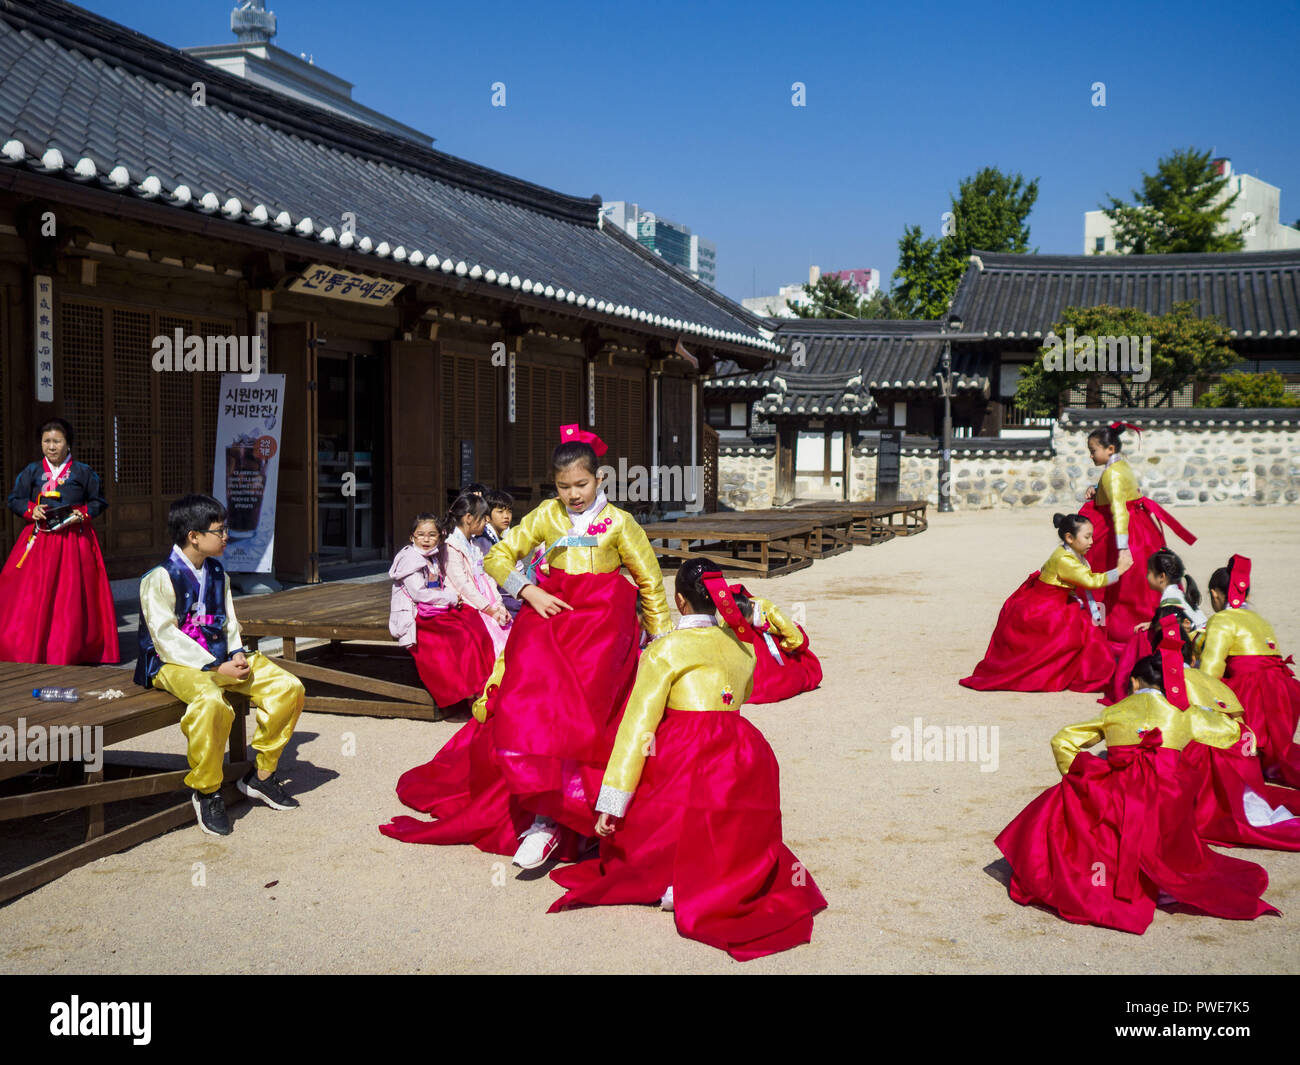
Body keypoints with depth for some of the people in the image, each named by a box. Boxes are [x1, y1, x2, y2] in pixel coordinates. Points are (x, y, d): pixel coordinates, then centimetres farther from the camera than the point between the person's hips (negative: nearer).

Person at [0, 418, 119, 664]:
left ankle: (73, 652, 8)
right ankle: (30, 652, 2)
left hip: (75, 541, -1)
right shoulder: (31, 471, 9)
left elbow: (99, 501, 10)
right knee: (32, 597, -4)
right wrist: (31, 510, -7)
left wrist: (83, 513, -8)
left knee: (73, 599, 0)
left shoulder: (83, 472, 5)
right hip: (40, 540, 1)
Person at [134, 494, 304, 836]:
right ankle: (206, 791, -18)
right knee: (212, 702, -40)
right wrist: (216, 667, -21)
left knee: (289, 687, -8)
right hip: (175, 664, -8)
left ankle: (262, 774, 7)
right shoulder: (160, 578, -11)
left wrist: (237, 653, -5)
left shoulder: (217, 573, 14)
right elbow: (166, 638, -17)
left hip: (220, 659, 8)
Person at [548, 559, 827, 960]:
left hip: (686, 757, -5)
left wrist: (611, 802, -8)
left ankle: (675, 878, -16)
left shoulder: (666, 649, 0)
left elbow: (639, 723, -6)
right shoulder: (742, 645, 17)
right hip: (748, 758, 5)